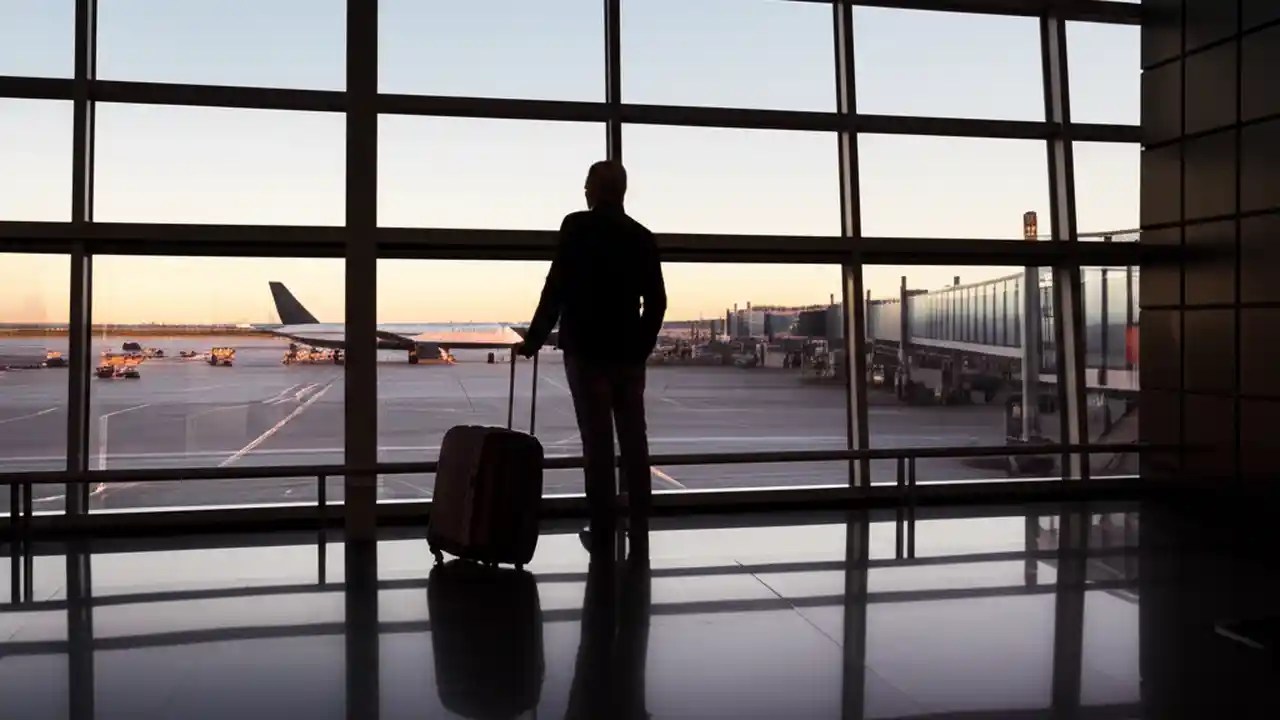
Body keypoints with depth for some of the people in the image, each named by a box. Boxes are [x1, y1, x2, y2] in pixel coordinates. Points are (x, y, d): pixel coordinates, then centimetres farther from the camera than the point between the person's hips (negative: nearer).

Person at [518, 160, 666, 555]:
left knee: (597, 442, -1)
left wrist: (533, 340, -1)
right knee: (634, 441, 8)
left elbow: (556, 290, -10)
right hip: (629, 353, 4)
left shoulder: (577, 226, -6)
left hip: (587, 351, -4)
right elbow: (656, 301, 7)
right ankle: (639, 528, 13)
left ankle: (601, 531, 3)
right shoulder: (642, 236, 7)